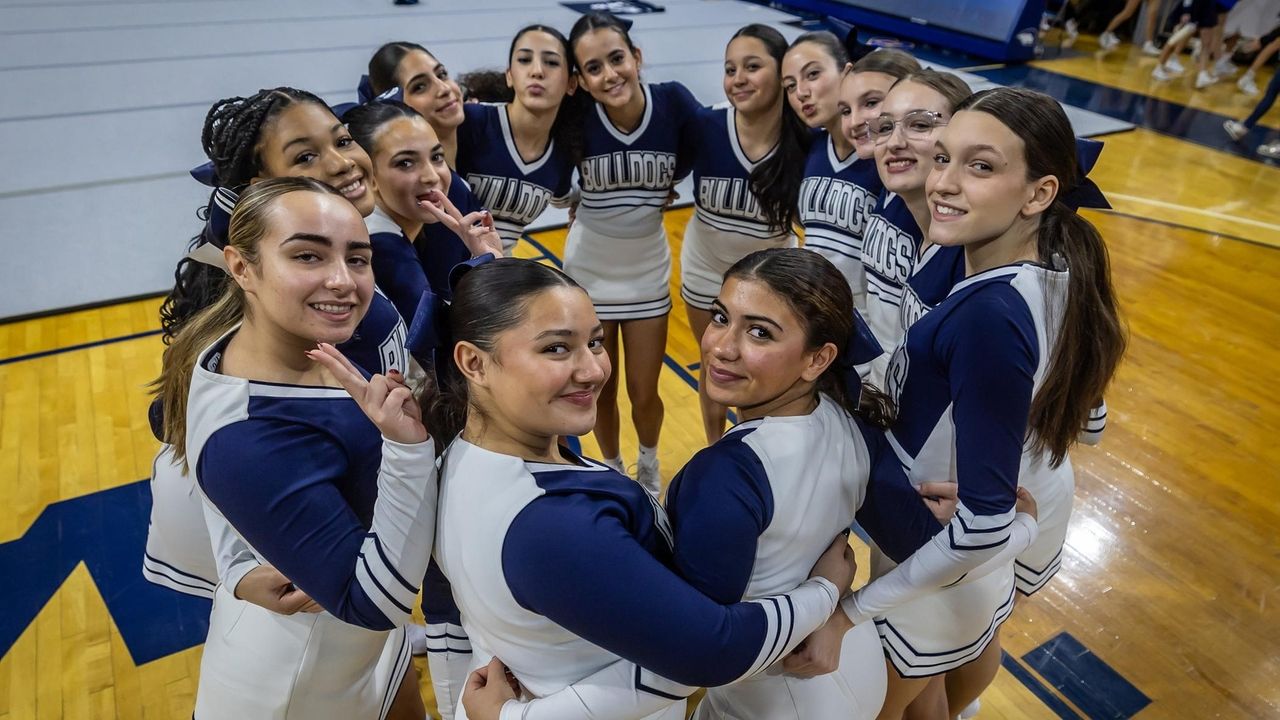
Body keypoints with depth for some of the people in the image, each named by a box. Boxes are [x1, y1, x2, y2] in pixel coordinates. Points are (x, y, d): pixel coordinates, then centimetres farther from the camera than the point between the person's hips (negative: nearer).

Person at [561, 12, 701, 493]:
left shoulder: (674, 102, -19)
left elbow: (697, 157, 0)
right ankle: (613, 472, 40)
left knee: (644, 394, 10)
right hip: (588, 270, 0)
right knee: (601, 390, 12)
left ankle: (649, 467, 42)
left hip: (647, 270, 1)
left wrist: (665, 188, -5)